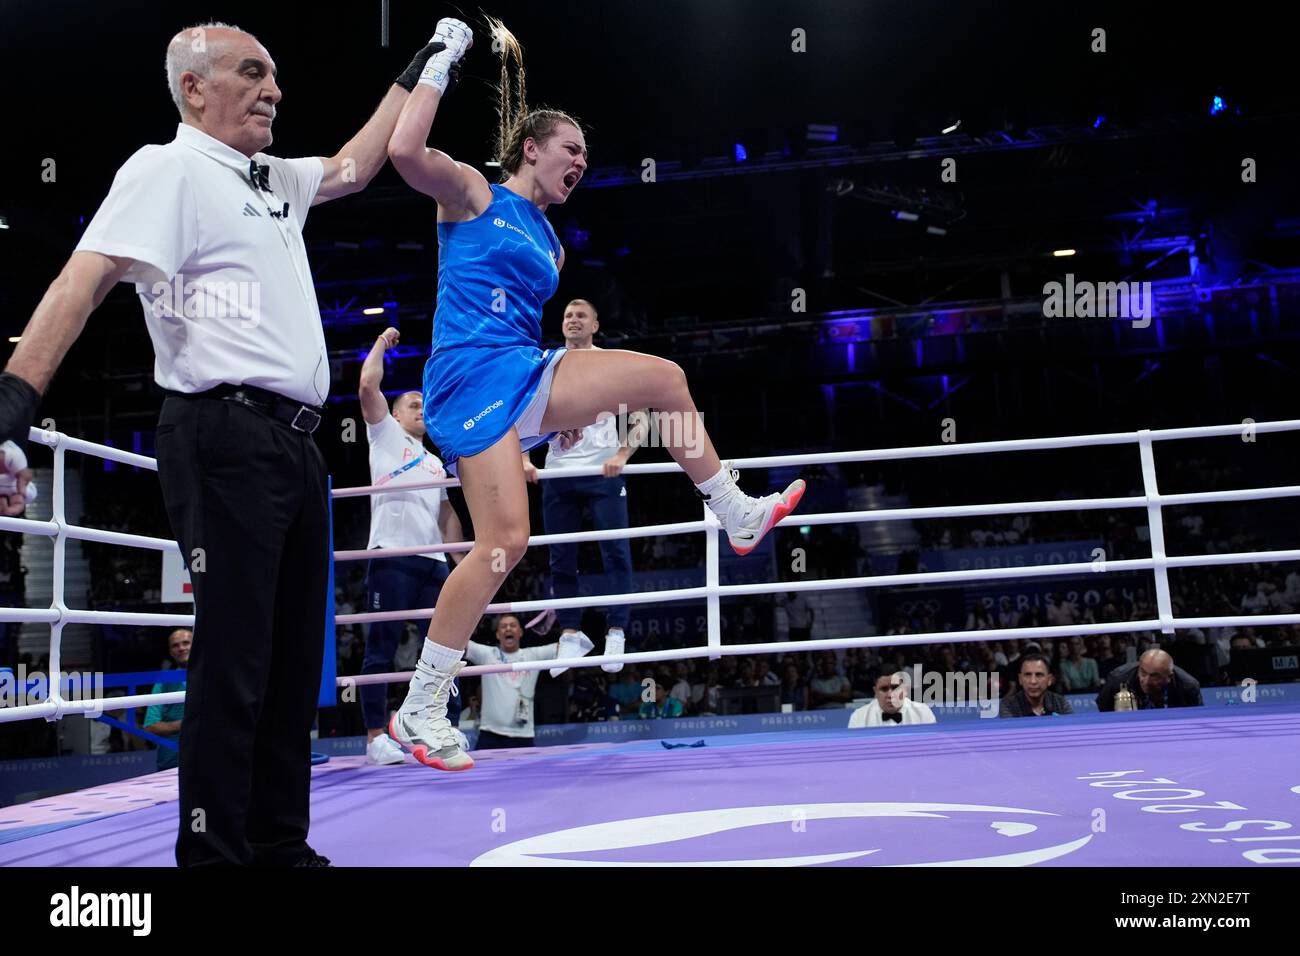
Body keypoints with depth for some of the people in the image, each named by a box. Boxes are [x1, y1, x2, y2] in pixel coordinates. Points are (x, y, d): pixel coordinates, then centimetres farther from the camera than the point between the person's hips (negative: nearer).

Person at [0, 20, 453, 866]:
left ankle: (281, 844, 19)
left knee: (294, 661, 10)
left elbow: (353, 167, 38)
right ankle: (214, 852, 2)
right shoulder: (169, 169, -3)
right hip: (227, 437, -9)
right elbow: (87, 277, -14)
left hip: (295, 440, 9)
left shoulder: (275, 181, 21)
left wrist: (415, 75, 40)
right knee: (233, 660, -8)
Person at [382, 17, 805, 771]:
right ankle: (419, 712, -5)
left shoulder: (550, 245, 22)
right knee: (506, 540, -17)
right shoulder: (471, 193, 3)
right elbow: (406, 151, -17)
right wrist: (442, 62, -7)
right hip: (470, 375, -7)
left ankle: (738, 517, 10)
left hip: (525, 375, 7)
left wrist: (566, 408, 25)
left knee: (665, 378, -3)